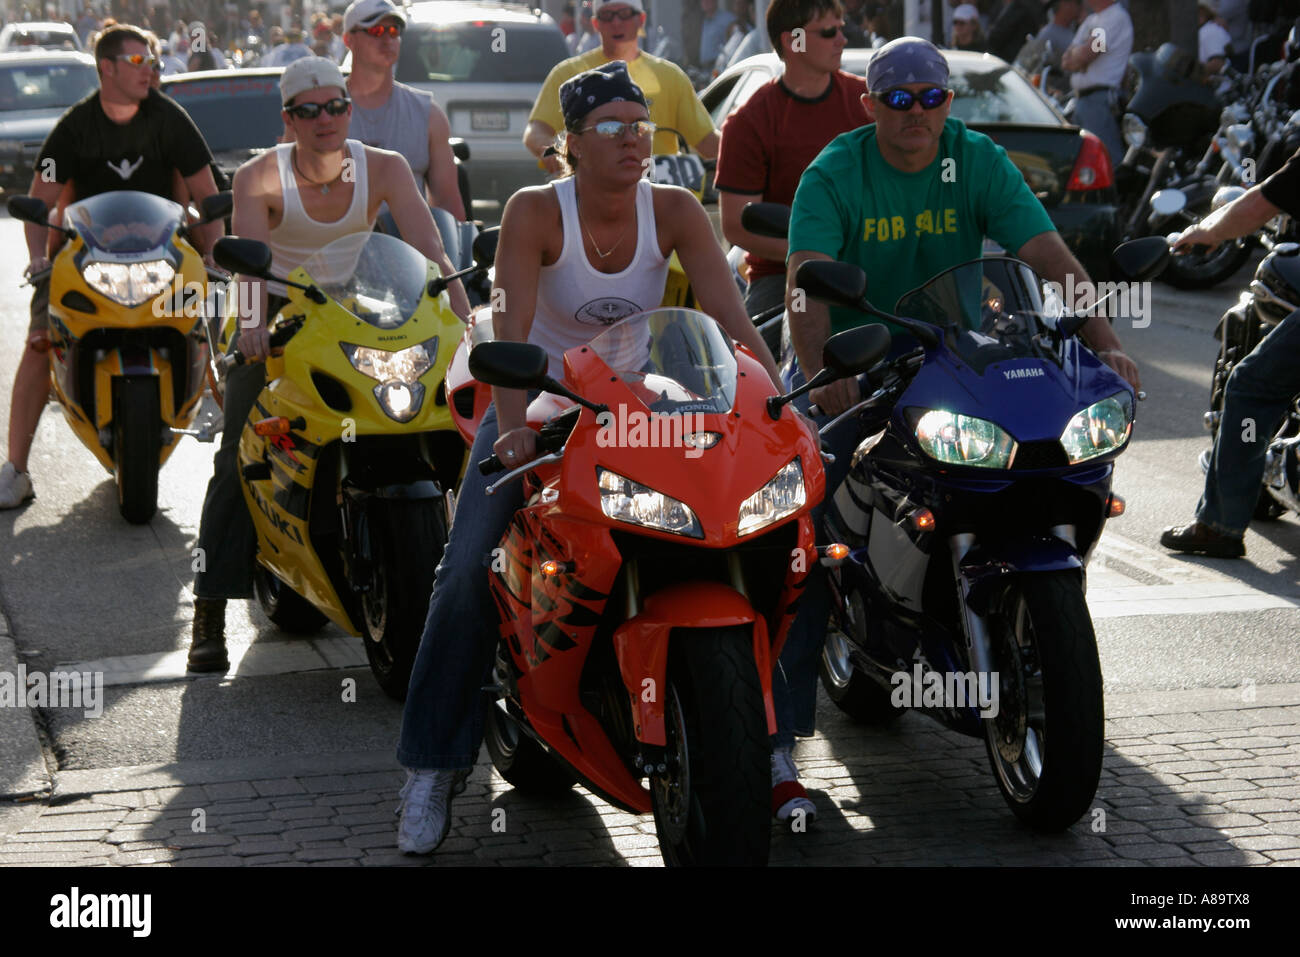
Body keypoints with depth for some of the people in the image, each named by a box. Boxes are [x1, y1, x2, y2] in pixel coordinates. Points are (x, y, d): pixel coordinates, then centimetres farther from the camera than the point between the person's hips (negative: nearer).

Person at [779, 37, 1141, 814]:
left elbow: (1049, 255, -14)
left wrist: (1105, 340, -31)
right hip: (851, 364, -3)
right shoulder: (834, 175, -11)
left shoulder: (980, 163, -4)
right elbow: (807, 282, -26)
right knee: (808, 523, -18)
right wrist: (820, 370, -45)